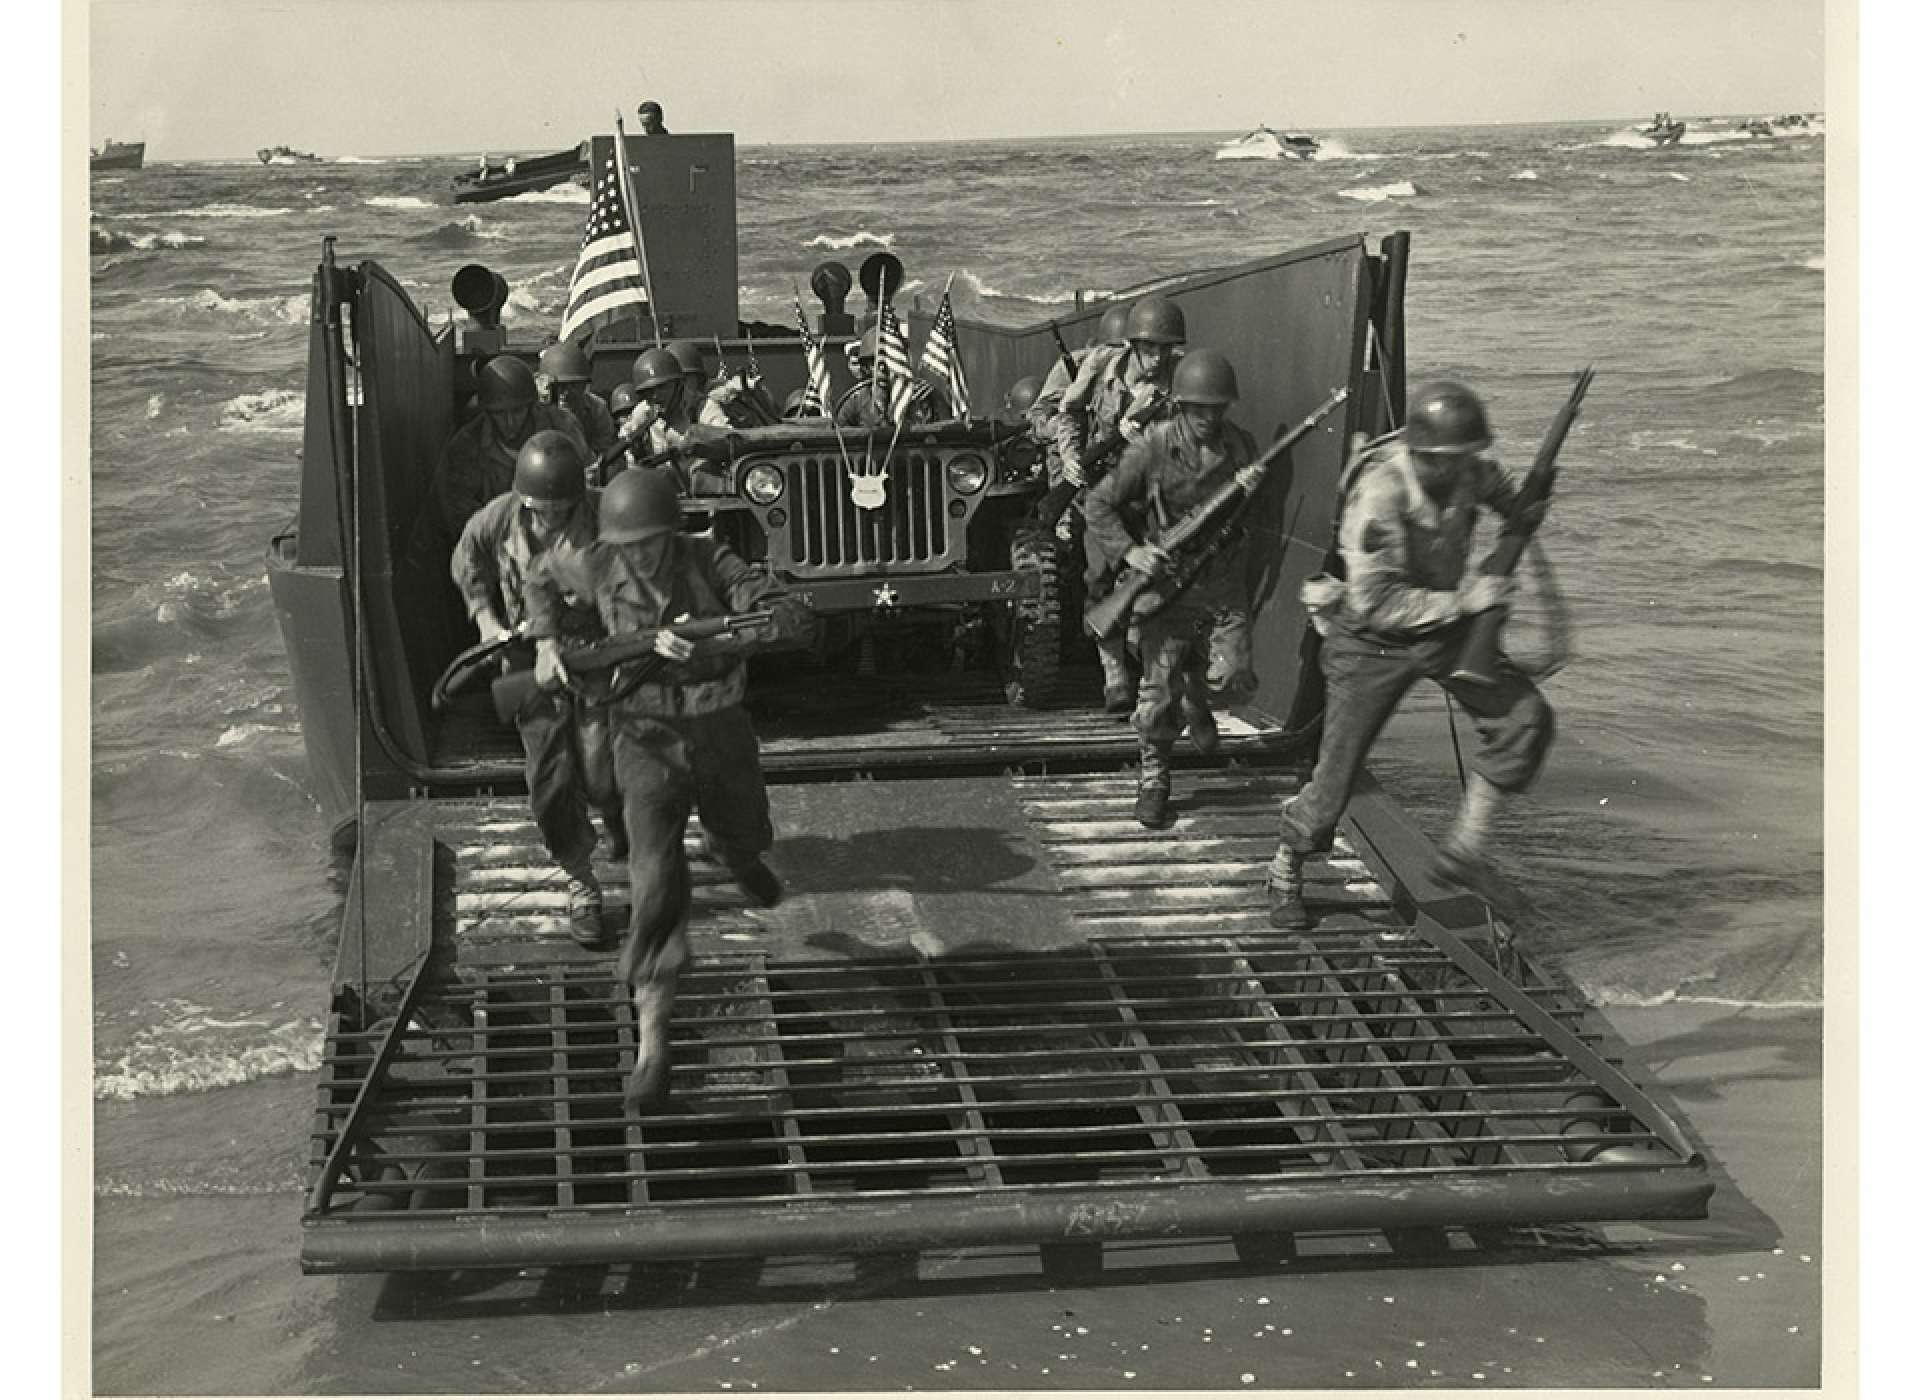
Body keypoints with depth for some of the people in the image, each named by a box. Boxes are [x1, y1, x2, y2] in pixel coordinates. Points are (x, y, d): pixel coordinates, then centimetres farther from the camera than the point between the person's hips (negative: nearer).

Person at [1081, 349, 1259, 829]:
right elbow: (1098, 504, -7)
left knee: (1234, 680, -6)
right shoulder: (1153, 446, -11)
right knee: (1159, 691, -3)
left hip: (1222, 584, 3)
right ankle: (1154, 780, 14)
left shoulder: (1240, 445, 1)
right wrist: (1130, 551, -17)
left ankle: (1197, 696, 31)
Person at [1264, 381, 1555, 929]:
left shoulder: (1467, 471, -10)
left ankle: (1464, 844, 2)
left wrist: (1521, 517, 6)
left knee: (1526, 717, -11)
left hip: (1444, 625, 6)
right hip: (1373, 642, -6)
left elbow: (1496, 489, 20)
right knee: (1335, 776, -3)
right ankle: (1284, 874, 22)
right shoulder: (1379, 495, -30)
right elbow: (1375, 604, -30)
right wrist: (1460, 600, -31)